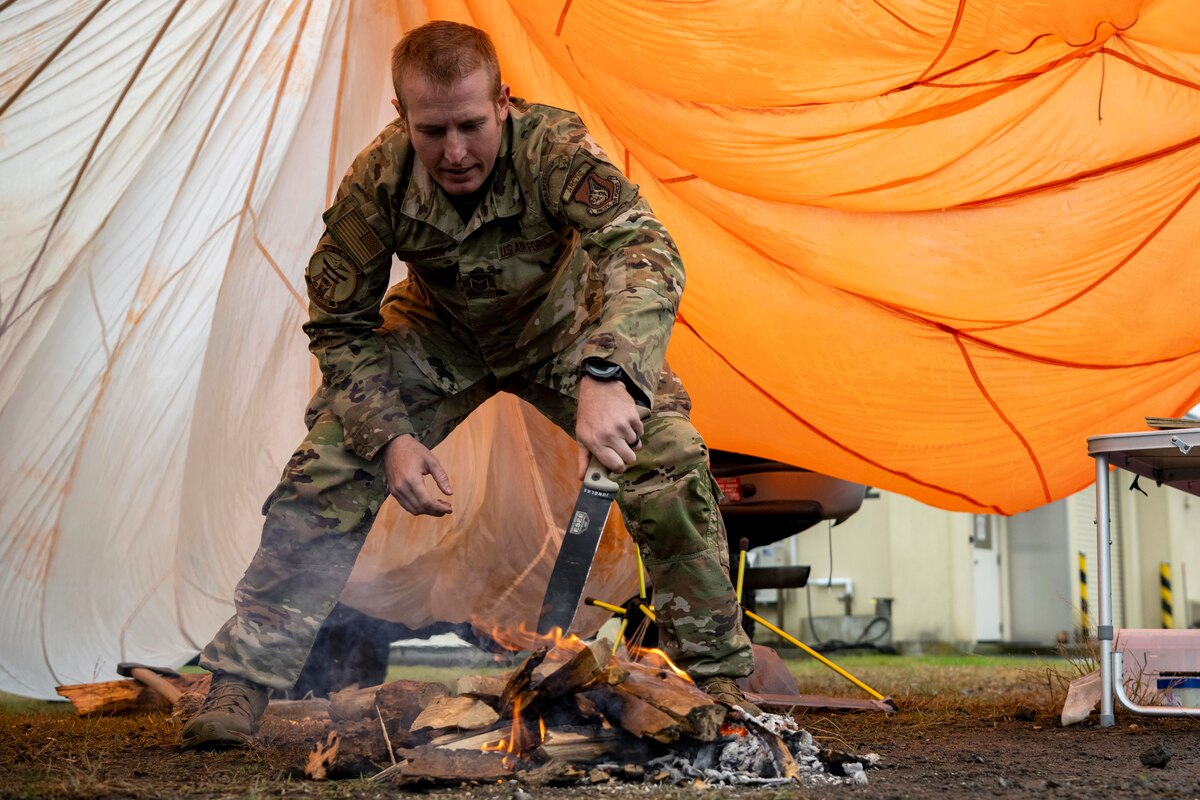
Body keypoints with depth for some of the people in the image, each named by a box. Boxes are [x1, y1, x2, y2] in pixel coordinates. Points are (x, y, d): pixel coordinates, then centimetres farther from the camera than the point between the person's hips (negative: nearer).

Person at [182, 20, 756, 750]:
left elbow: (644, 249, -53)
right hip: (442, 334, 2)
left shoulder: (551, 146, -37)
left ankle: (719, 676, -4)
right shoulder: (378, 180, -29)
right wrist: (389, 437, -30)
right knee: (329, 467, -15)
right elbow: (340, 325, -16)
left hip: (562, 325, -1)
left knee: (670, 458, -21)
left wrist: (608, 375, -71)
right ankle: (244, 678, -2)